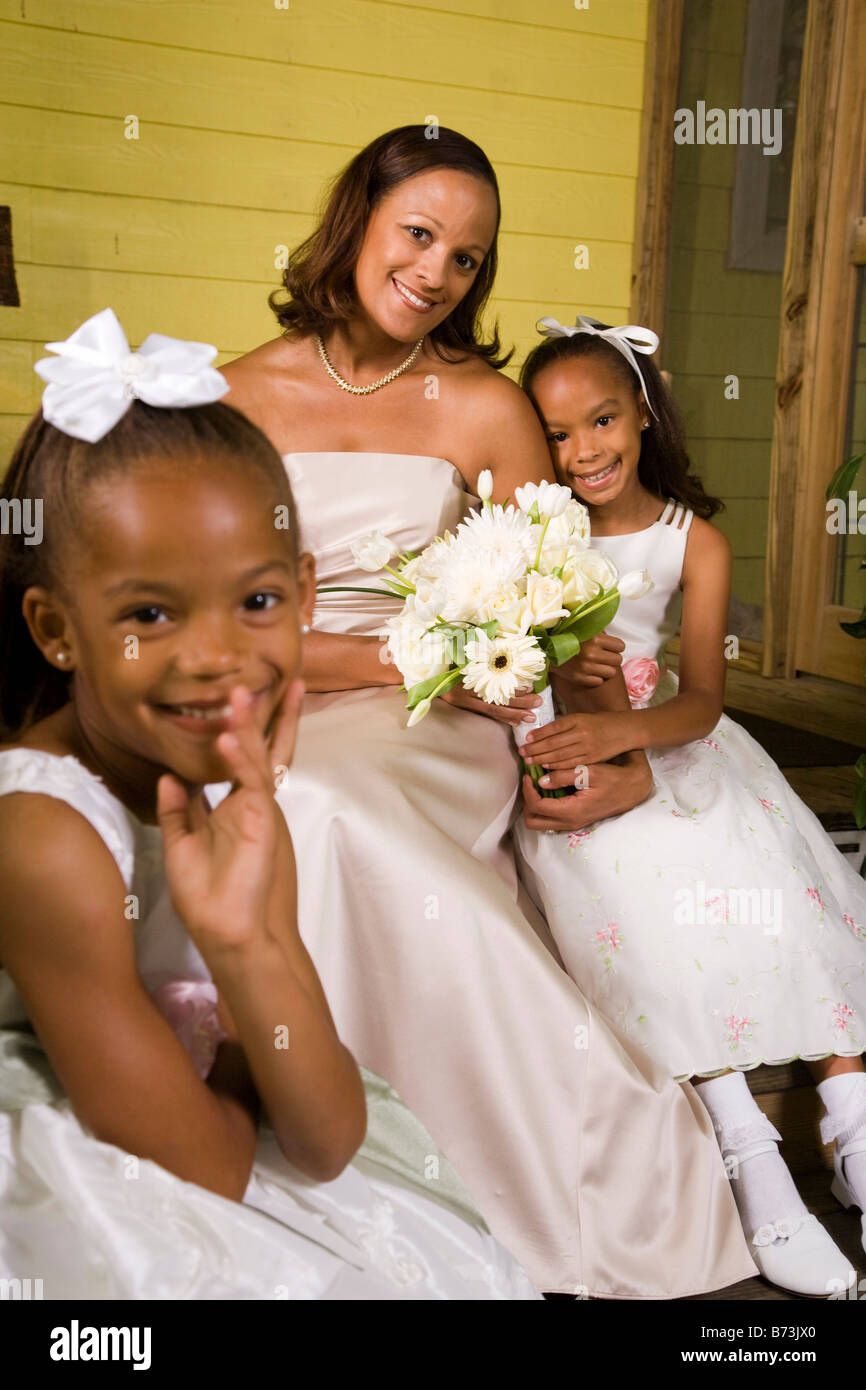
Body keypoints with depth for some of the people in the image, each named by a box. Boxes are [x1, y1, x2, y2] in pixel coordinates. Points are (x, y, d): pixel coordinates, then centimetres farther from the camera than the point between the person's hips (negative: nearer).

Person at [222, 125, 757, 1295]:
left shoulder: (486, 408, 3)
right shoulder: (242, 395, 4)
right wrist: (404, 659, -13)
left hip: (436, 738, -1)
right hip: (275, 724, 2)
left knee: (326, 814, -33)